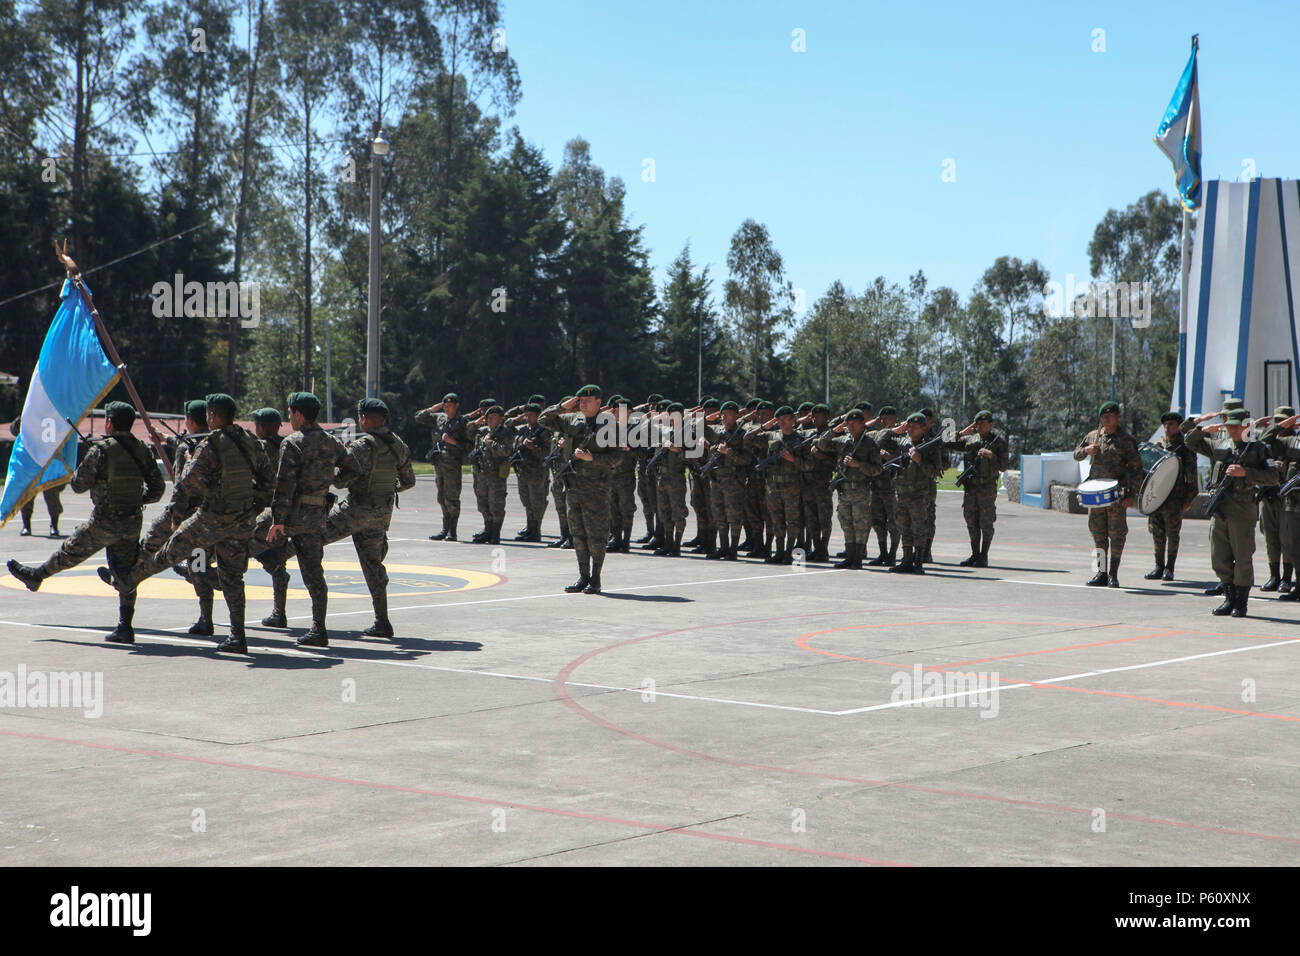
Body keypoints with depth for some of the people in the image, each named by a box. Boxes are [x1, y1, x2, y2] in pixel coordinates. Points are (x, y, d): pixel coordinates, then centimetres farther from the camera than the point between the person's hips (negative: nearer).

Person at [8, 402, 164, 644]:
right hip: (133, 523, 5)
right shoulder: (141, 449, 2)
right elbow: (156, 489, 4)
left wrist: (80, 470, 9)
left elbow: (79, 485, -12)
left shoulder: (101, 450, -14)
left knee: (70, 552, 18)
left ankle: (36, 575, 40)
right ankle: (125, 628, 6)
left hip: (104, 523, -5)